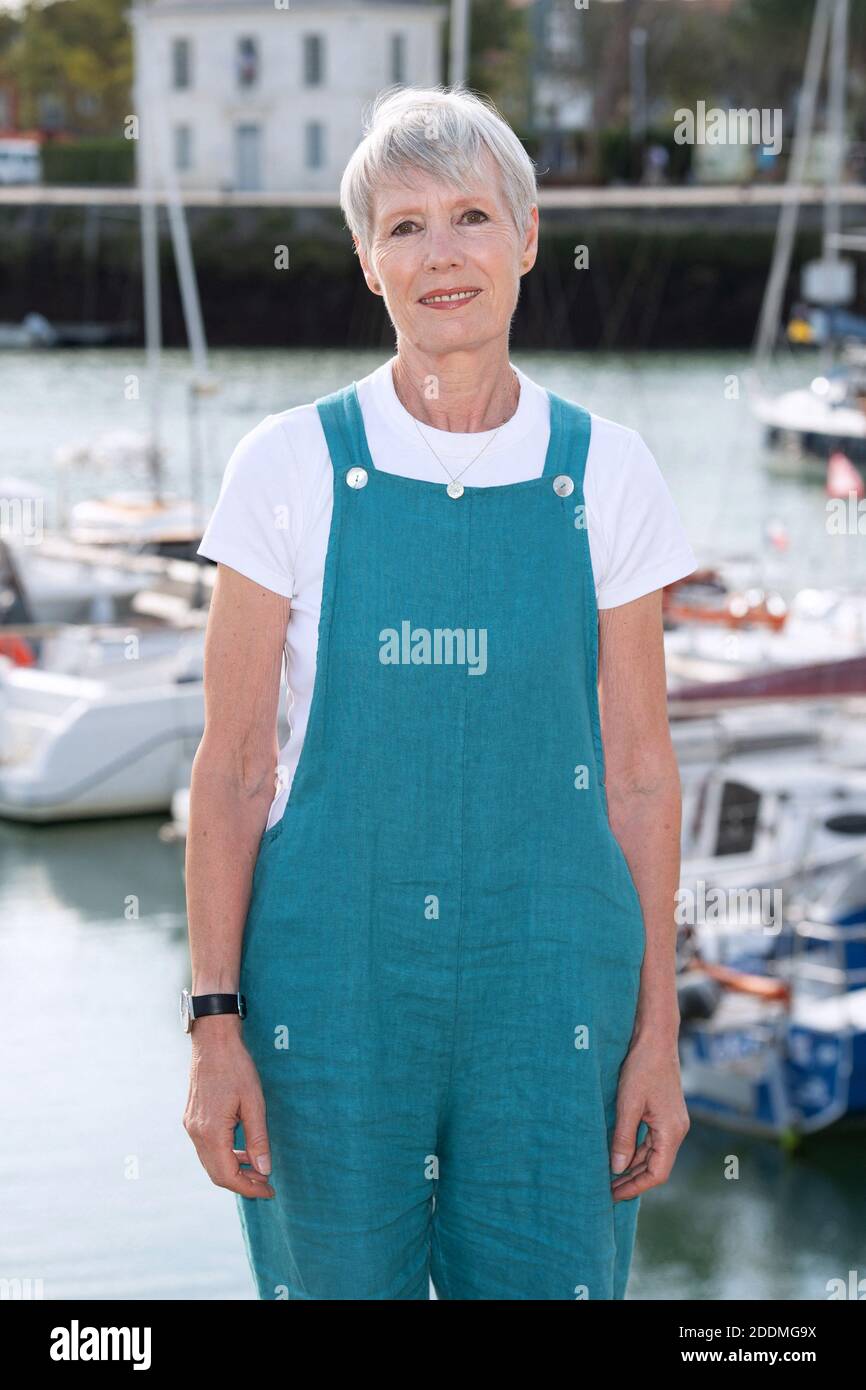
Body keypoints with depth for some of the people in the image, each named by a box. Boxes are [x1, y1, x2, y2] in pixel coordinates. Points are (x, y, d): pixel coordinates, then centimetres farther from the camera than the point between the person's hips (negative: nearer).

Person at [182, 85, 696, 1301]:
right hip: (330, 977, -1)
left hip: (545, 979, 1)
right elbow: (231, 765, -1)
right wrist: (215, 1026, -6)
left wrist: (658, 1031, 1)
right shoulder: (291, 467, -2)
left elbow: (640, 771, 4)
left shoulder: (603, 473, 1)